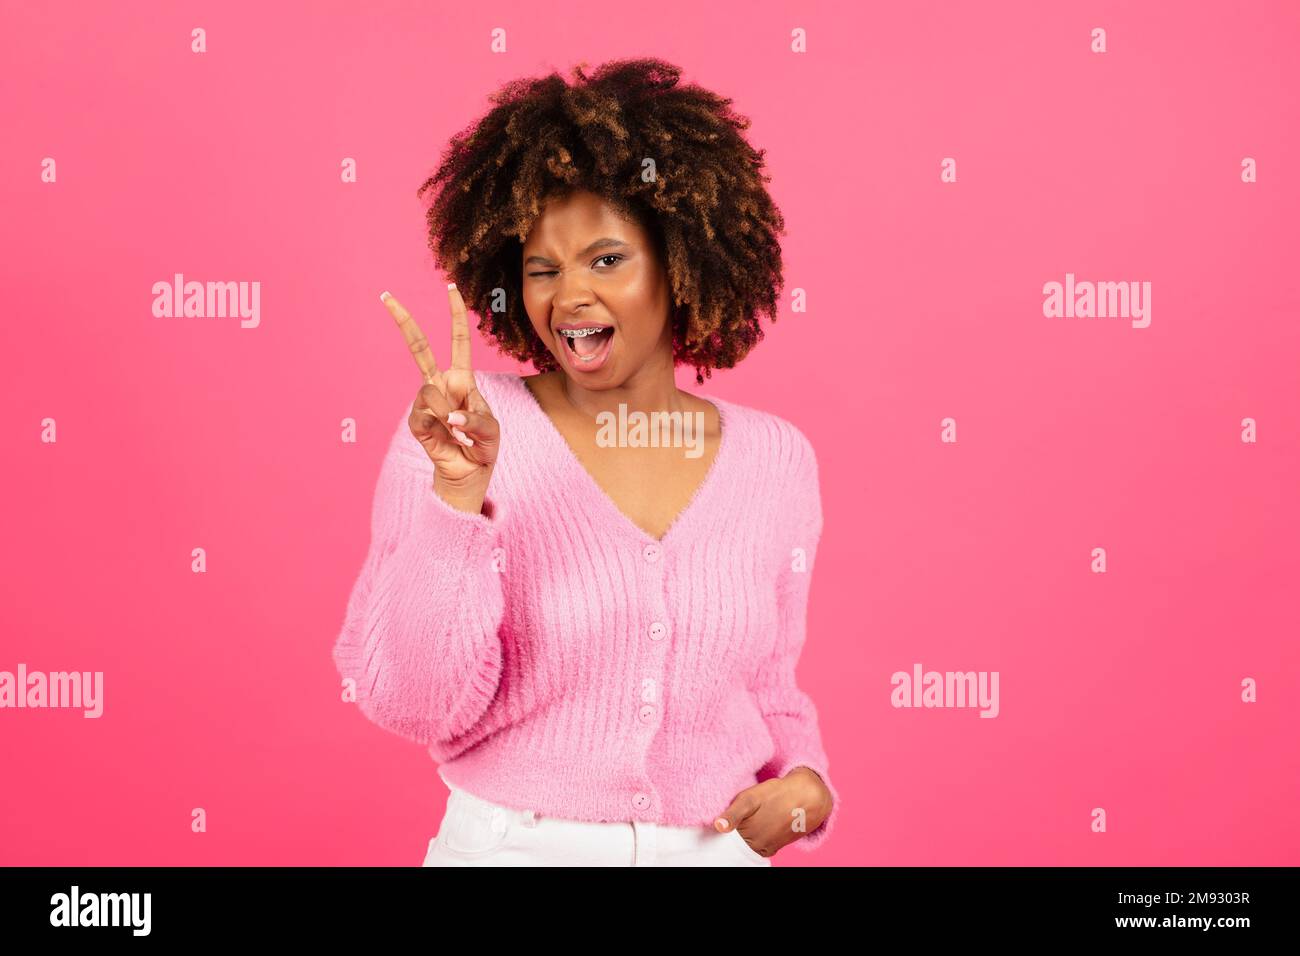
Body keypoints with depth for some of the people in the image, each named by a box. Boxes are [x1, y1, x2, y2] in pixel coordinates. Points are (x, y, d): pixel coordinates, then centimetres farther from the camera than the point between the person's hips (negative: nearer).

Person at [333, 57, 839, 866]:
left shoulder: (776, 458, -1)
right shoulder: (459, 430, -11)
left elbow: (769, 689, 11)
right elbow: (414, 703, -15)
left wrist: (807, 783, -8)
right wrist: (459, 494, -26)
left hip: (718, 846, 3)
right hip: (512, 843, -2)